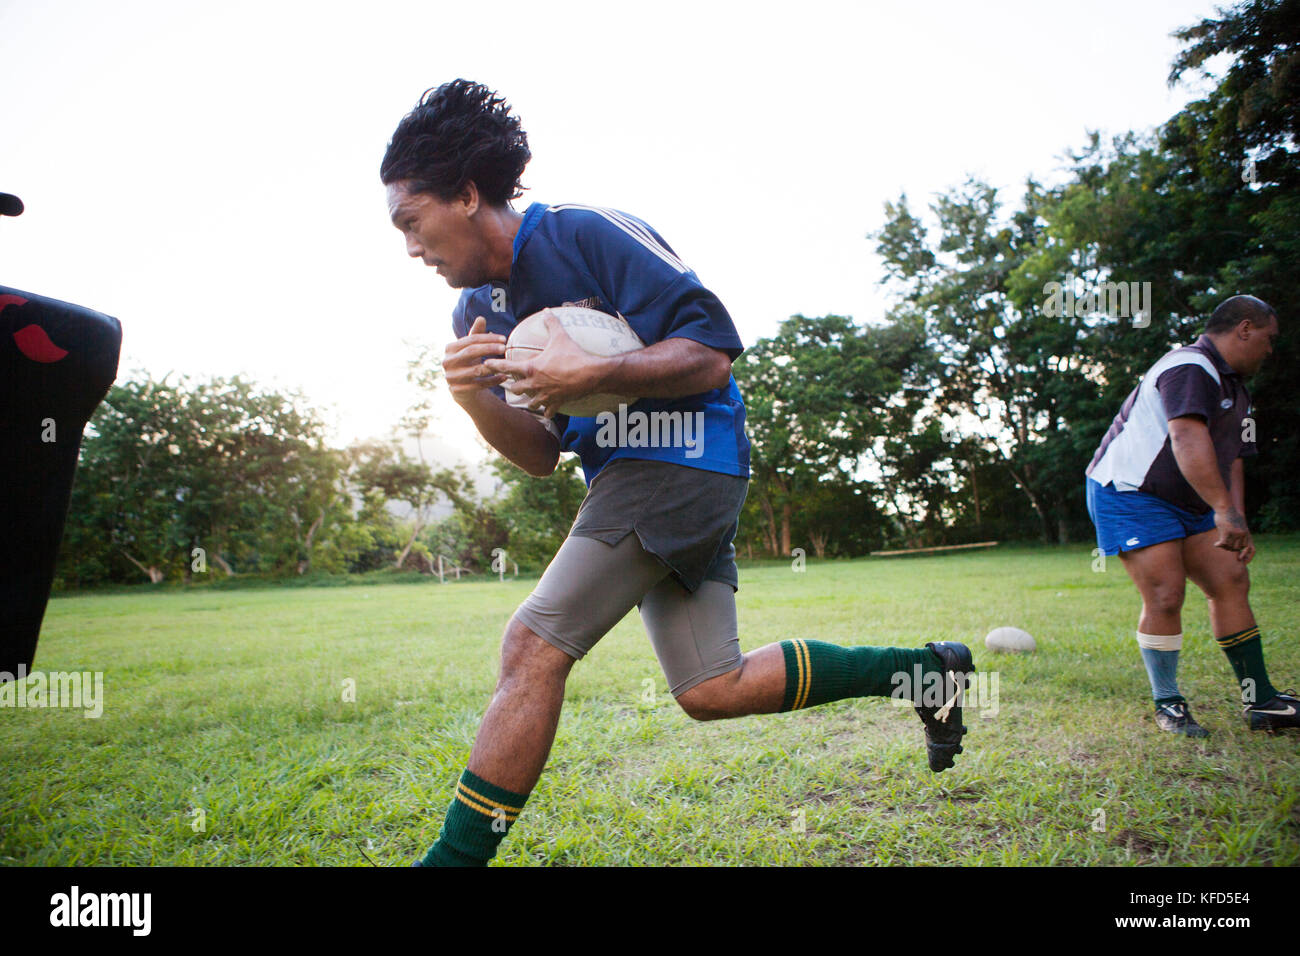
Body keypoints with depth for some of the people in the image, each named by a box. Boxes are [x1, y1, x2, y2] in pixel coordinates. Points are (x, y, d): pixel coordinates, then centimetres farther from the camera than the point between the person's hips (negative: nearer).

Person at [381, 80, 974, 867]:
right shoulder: (478, 311, 12)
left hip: (683, 456, -9)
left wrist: (591, 376, -26)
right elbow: (542, 456, 9)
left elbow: (713, 352, -15)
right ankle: (924, 668, 22)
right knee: (712, 689, 8)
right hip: (628, 473, 9)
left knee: (533, 647, -16)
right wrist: (475, 397, -9)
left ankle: (456, 854, -3)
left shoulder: (585, 234, -11)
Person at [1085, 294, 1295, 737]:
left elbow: (1230, 459, 17)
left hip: (1189, 504, 10)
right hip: (1128, 494, -10)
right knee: (1165, 597, -13)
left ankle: (1260, 701, 10)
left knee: (1232, 581, 1)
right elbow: (1187, 439, -34)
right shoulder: (1191, 368, -18)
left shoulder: (1235, 389, 17)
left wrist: (1238, 524, 2)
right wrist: (1225, 511, -42)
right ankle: (1167, 705, 4)